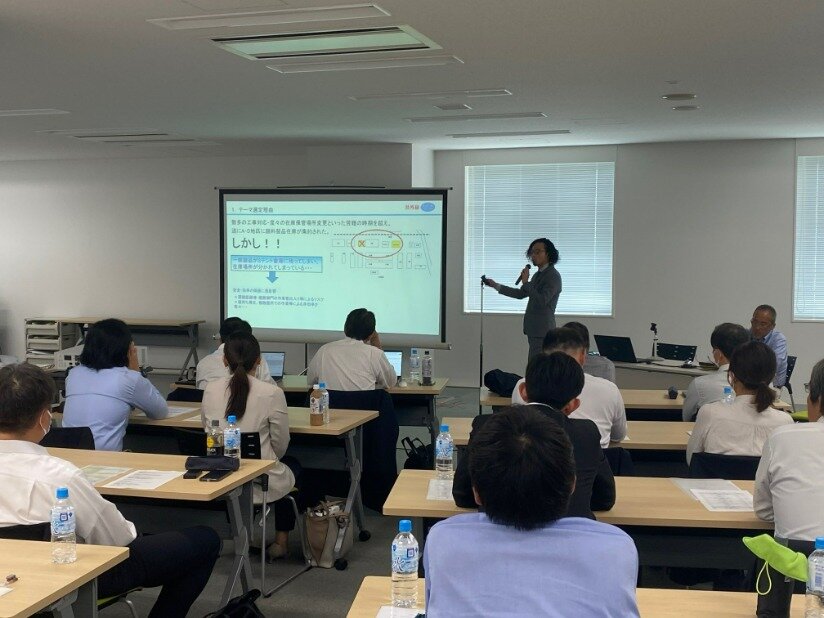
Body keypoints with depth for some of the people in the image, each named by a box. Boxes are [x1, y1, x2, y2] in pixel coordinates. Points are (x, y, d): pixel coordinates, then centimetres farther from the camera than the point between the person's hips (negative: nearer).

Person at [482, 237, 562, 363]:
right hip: (533, 330, 9)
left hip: (543, 330, -9)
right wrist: (495, 285, 23)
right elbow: (521, 294, 25)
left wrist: (526, 282, -17)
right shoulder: (538, 275, 18)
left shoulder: (553, 276, -11)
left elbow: (542, 300, -21)